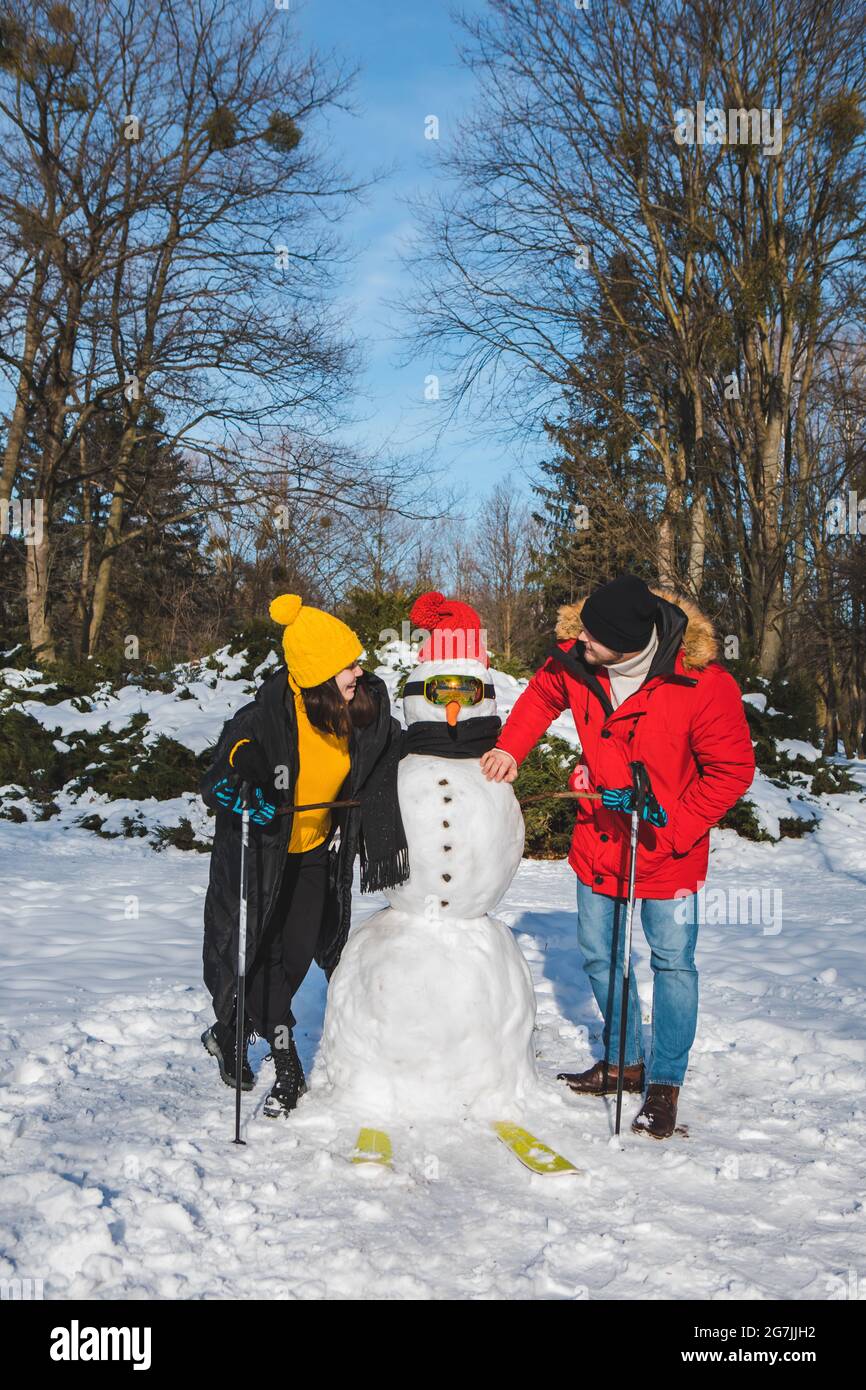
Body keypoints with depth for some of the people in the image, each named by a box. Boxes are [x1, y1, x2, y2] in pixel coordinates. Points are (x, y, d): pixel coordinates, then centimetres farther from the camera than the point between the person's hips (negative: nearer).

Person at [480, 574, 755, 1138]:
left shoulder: (704, 683, -27)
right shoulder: (573, 659, -14)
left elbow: (732, 769, -17)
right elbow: (542, 695, 9)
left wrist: (674, 826, -22)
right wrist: (510, 749, -4)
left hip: (670, 847, -5)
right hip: (599, 841, 5)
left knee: (673, 962, 4)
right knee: (599, 956, 16)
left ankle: (664, 1084, 22)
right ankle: (623, 1063, 37)